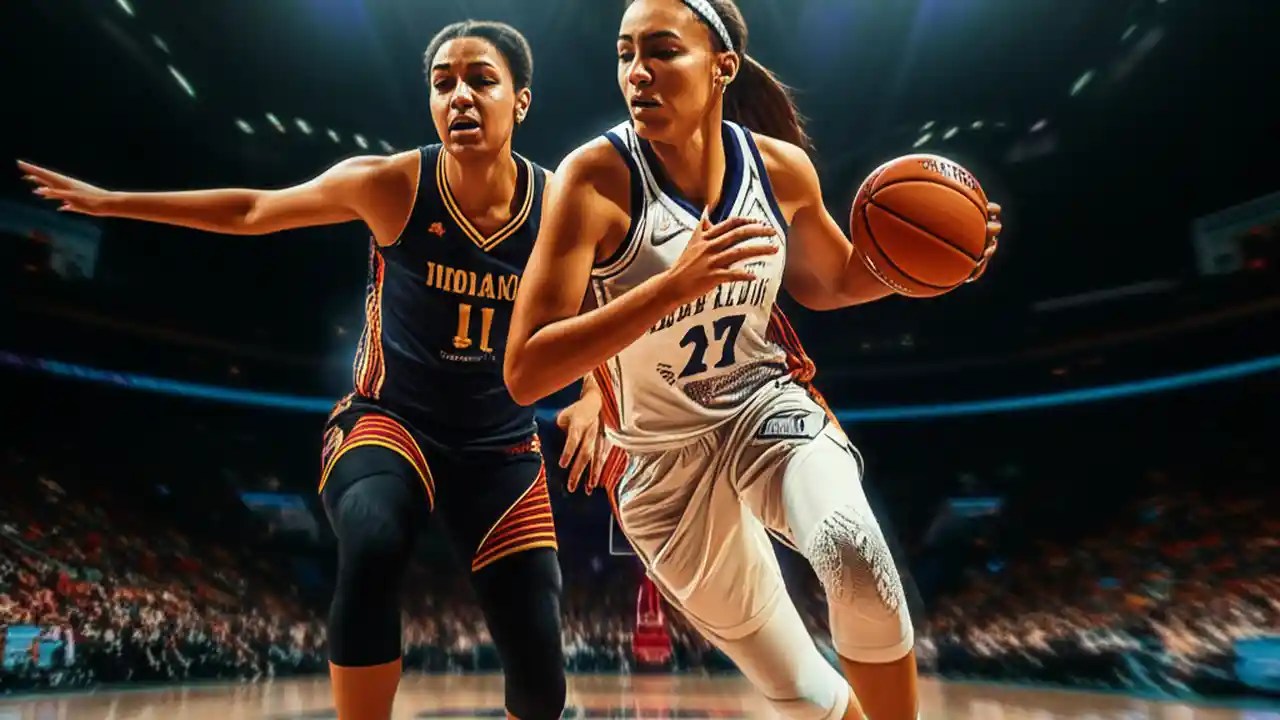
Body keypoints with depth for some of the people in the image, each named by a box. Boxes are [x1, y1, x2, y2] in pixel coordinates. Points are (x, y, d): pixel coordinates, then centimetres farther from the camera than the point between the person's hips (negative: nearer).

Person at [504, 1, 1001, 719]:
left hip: (769, 407, 2)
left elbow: (829, 281, 13)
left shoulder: (781, 166, -8)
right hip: (665, 460, -1)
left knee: (855, 552, -31)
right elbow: (526, 374, -26)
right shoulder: (596, 177, -20)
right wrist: (675, 284, -35)